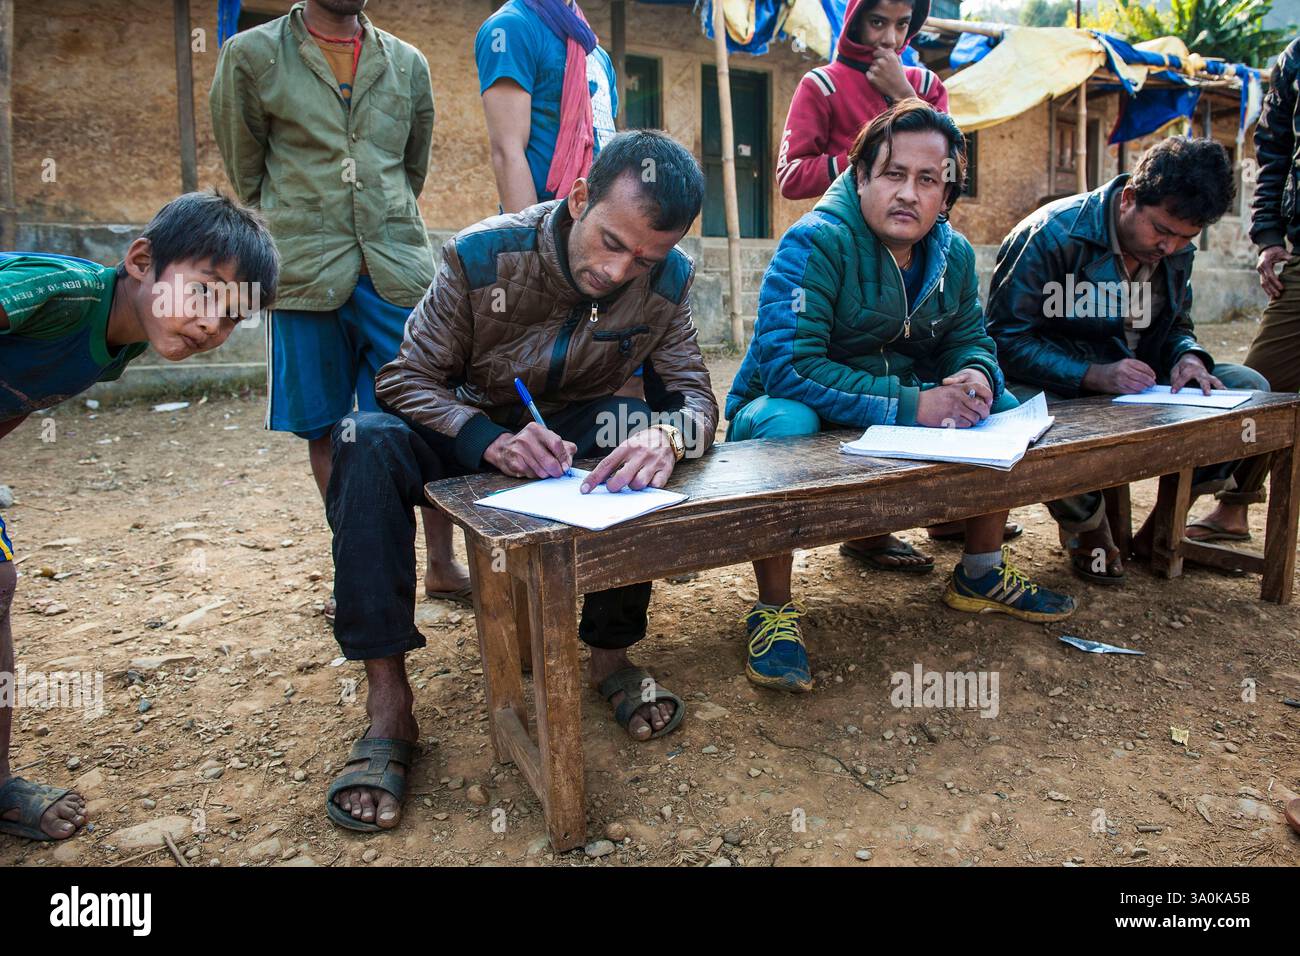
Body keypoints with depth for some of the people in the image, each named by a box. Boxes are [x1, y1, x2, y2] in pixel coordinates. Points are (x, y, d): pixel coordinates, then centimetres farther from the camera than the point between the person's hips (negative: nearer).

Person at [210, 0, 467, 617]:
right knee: (325, 429, 5)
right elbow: (245, 169, 11)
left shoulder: (407, 63, 15)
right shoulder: (251, 55, 7)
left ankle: (441, 564, 11)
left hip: (398, 269, 1)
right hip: (306, 276, -1)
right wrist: (302, 230, 12)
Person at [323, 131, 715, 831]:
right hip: (472, 429, -1)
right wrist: (490, 440, -38)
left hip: (580, 431, 1)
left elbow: (695, 396, -14)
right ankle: (388, 705, -28)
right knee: (367, 441, -31)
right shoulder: (482, 256, -20)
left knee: (646, 433, -32)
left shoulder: (666, 281, -13)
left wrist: (666, 435, -41)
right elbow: (405, 378, -17)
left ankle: (611, 655, -16)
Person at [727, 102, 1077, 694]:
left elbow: (971, 340, 9)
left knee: (1006, 412, -2)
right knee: (786, 424, -39)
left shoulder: (954, 255, 1)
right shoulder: (816, 244, -22)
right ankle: (774, 609, -22)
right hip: (791, 407, -6)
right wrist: (912, 405, -34)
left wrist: (976, 378, -19)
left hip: (898, 418, 7)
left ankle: (980, 575, 15)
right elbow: (786, 364, -31)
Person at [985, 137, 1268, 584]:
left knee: (1249, 388, -7)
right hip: (1058, 387, -6)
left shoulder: (1176, 248, 5)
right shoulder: (1052, 234, -18)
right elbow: (1006, 337, -20)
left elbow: (1176, 325, 17)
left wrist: (1189, 356, -9)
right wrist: (1093, 376, -29)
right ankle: (1085, 527, -6)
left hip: (1139, 383, 7)